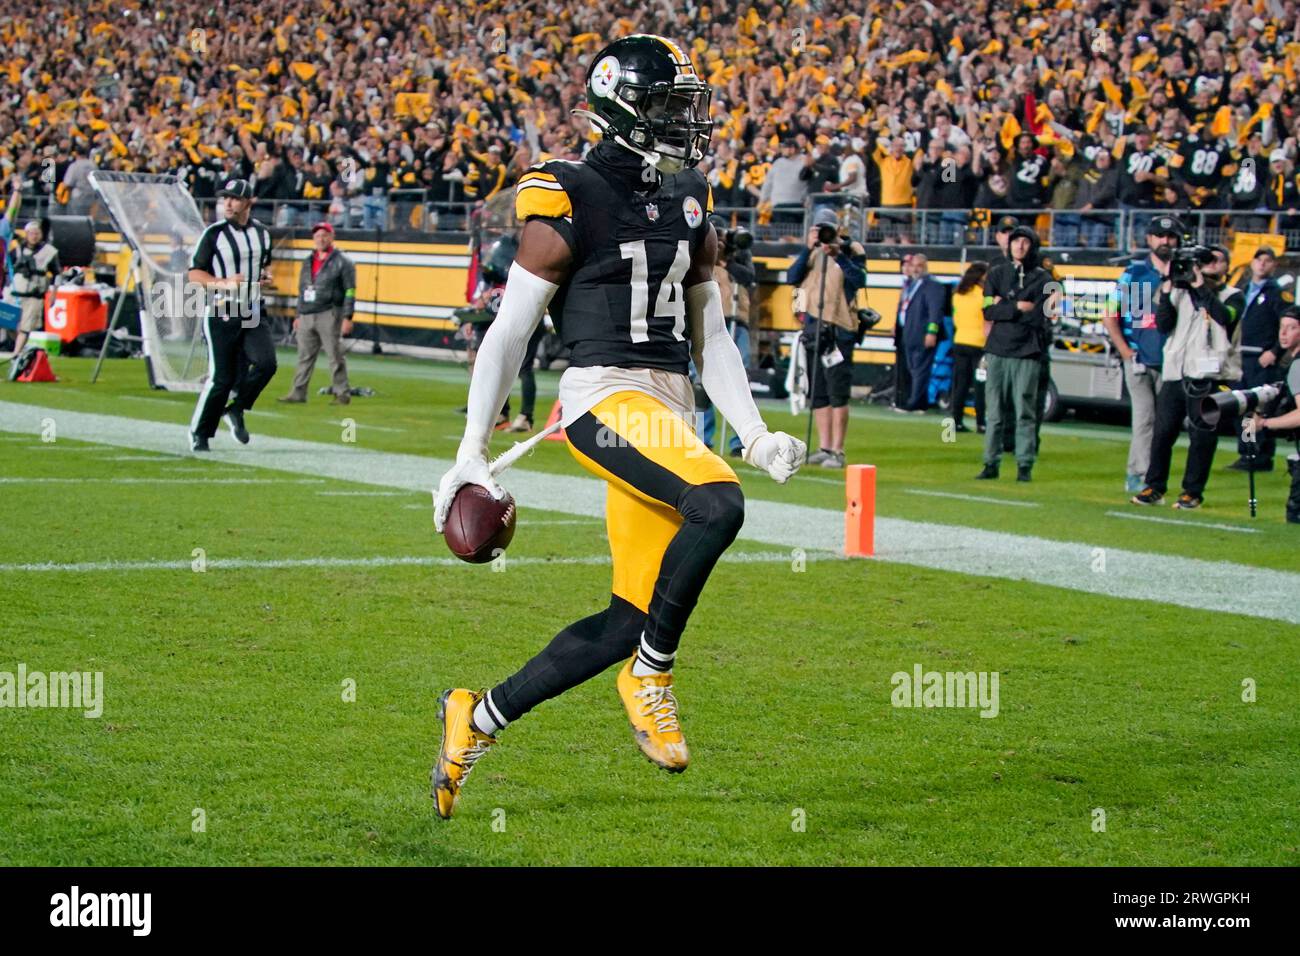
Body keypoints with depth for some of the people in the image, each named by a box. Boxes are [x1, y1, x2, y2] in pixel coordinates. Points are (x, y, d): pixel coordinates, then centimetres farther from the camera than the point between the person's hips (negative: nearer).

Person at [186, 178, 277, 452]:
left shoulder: (262, 233, 9)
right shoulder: (214, 234, -6)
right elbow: (195, 273, -5)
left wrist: (266, 275, 3)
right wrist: (223, 283, -21)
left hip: (253, 315, 4)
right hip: (221, 315, -4)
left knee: (266, 363, -16)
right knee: (222, 378, -5)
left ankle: (236, 409, 6)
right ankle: (199, 432, 12)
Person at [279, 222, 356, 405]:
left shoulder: (342, 261, -2)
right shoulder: (308, 262, 18)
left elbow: (350, 291, -7)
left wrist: (347, 317, -14)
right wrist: (298, 315, 20)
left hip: (329, 316, -6)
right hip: (307, 316, 6)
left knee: (335, 355, -5)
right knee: (304, 355, 7)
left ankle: (342, 393, 0)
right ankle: (298, 392, 11)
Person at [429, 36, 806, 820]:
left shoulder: (689, 205, 16)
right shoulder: (569, 204, -5)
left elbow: (712, 339, 19)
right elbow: (509, 333, -3)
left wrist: (756, 434, 7)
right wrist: (472, 453, -4)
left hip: (670, 408, 7)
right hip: (605, 396, -7)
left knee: (627, 623, 2)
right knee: (717, 504, -32)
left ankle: (477, 719, 18)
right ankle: (652, 675, -14)